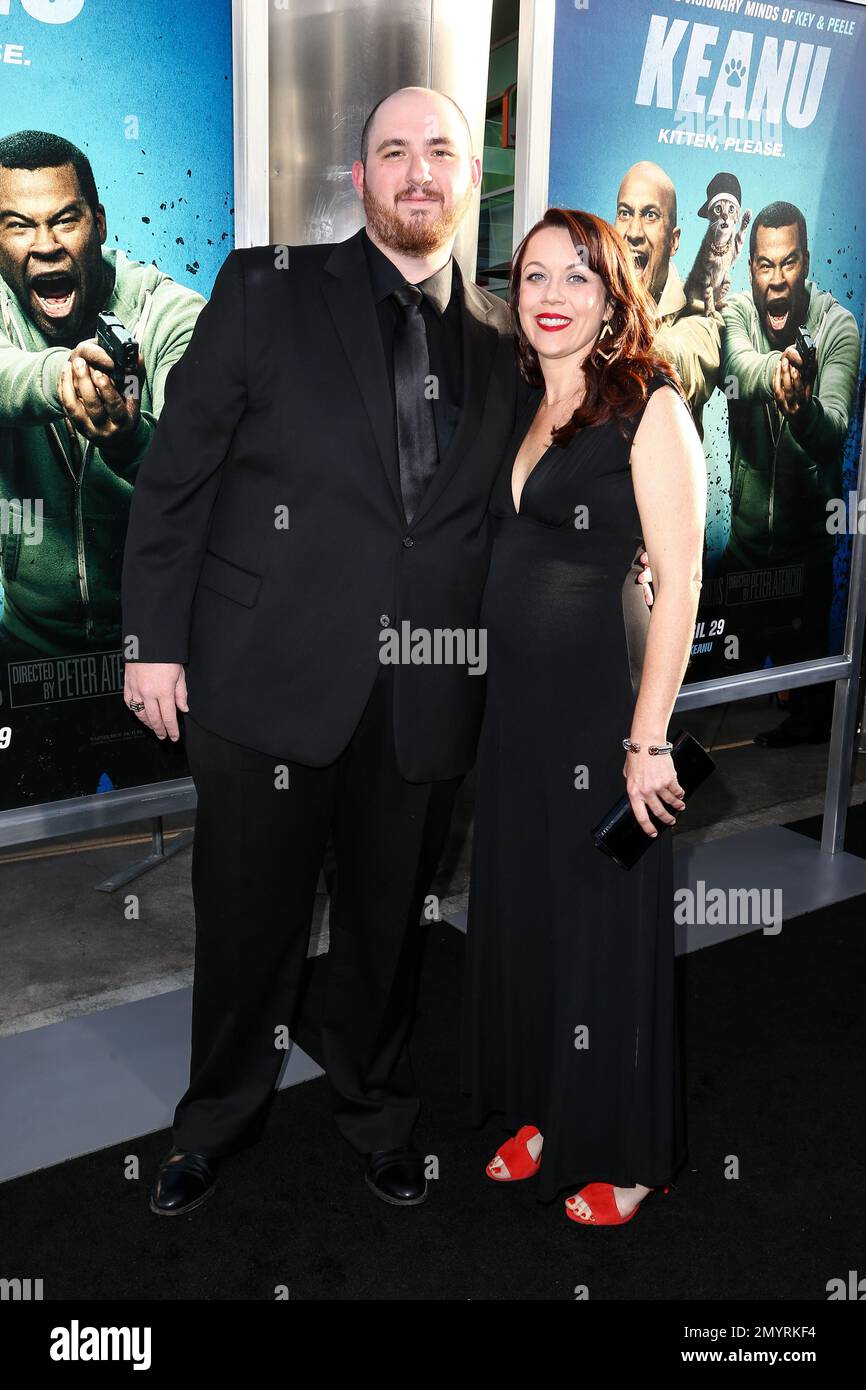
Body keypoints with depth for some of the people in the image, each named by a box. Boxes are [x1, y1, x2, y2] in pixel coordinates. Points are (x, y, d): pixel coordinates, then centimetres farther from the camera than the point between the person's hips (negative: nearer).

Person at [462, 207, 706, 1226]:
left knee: (605, 921, 5)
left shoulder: (649, 407, -10)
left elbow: (678, 582, -15)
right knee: (518, 911, 15)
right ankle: (545, 1113, 34)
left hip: (605, 701, -7)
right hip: (517, 703, 7)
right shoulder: (530, 412, 12)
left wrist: (648, 738, -20)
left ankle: (625, 1156, 24)